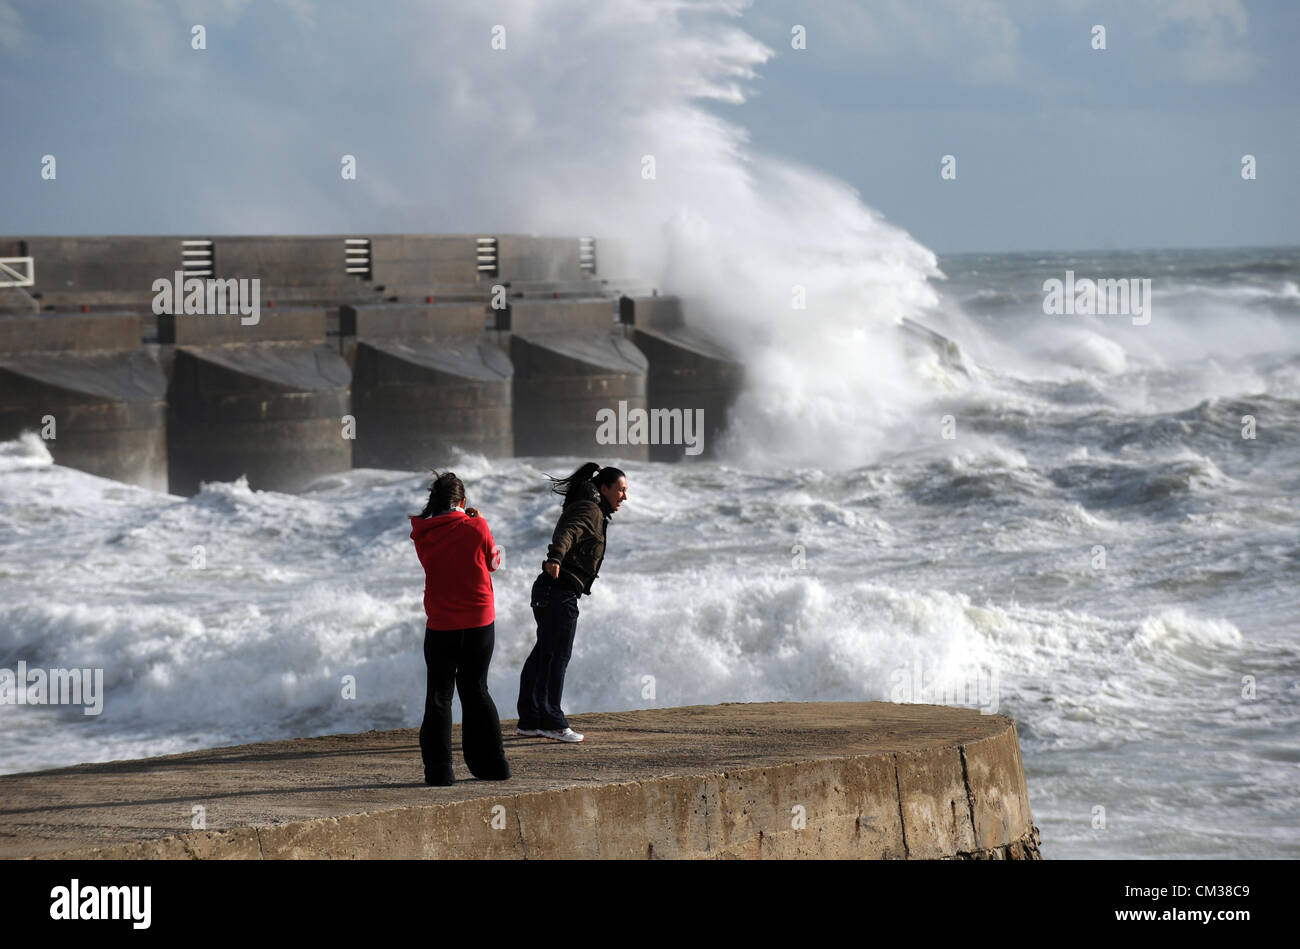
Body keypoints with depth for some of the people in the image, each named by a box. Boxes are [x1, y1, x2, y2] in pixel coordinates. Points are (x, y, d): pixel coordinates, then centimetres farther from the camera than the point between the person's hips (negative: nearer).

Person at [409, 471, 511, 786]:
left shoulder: (423, 535, -6)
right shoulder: (476, 527, -10)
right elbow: (493, 562, 5)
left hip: (441, 627, -1)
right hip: (480, 622, 1)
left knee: (439, 693, 7)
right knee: (475, 689, 14)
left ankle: (438, 769, -1)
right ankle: (491, 763, 16)